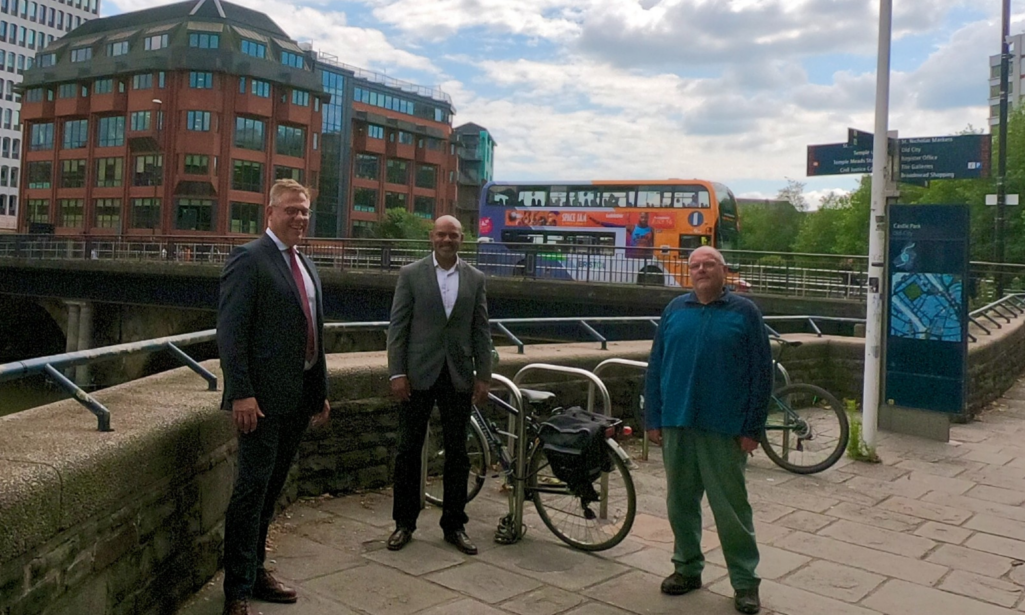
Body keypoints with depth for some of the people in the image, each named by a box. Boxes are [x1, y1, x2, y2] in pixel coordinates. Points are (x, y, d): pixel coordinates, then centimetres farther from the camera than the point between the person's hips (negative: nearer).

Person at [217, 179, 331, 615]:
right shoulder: (248, 259, -8)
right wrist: (241, 394, -21)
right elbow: (231, 331, -15)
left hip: (299, 397, 8)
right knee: (252, 490, -2)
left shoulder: (305, 265, 17)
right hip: (263, 398, -8)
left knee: (271, 489, 16)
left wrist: (321, 391, 18)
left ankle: (255, 572, 29)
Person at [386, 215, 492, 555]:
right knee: (408, 450, 6)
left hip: (459, 376, 2)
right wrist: (396, 372, -9)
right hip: (418, 374, -2)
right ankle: (404, 523, 20)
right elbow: (397, 326, -3)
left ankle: (454, 524, 21)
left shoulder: (475, 278, 6)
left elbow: (481, 330, 6)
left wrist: (483, 376, 1)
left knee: (457, 453, 8)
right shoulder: (411, 274, 0)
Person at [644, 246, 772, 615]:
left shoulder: (744, 312, -1)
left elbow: (762, 373, -3)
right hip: (677, 425, 4)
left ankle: (745, 581, 17)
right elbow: (655, 368, 8)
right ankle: (687, 568, 29)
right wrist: (653, 419, 4)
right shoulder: (674, 310, 8)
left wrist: (752, 428, -7)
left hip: (724, 429, -3)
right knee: (680, 502, 12)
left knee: (731, 508, 3)